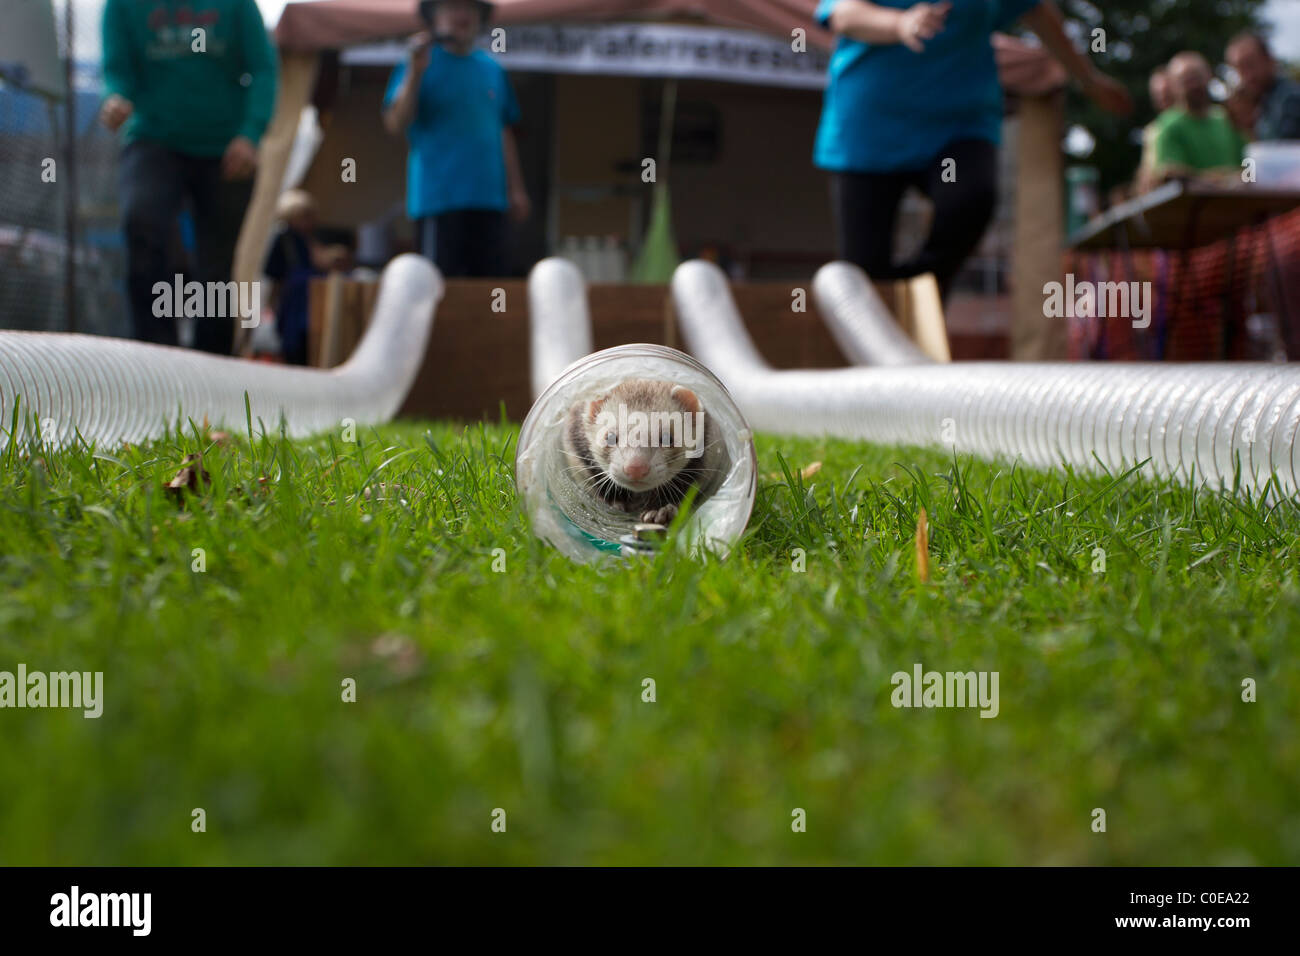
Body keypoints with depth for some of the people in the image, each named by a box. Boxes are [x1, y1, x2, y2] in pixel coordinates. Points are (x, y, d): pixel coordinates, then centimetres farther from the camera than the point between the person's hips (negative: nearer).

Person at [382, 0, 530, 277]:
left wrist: (516, 189, 14)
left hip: (488, 198, 5)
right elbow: (395, 124, -8)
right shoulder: (420, 64, 2)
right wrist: (415, 72, -16)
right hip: (437, 199, -5)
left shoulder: (493, 70, 15)